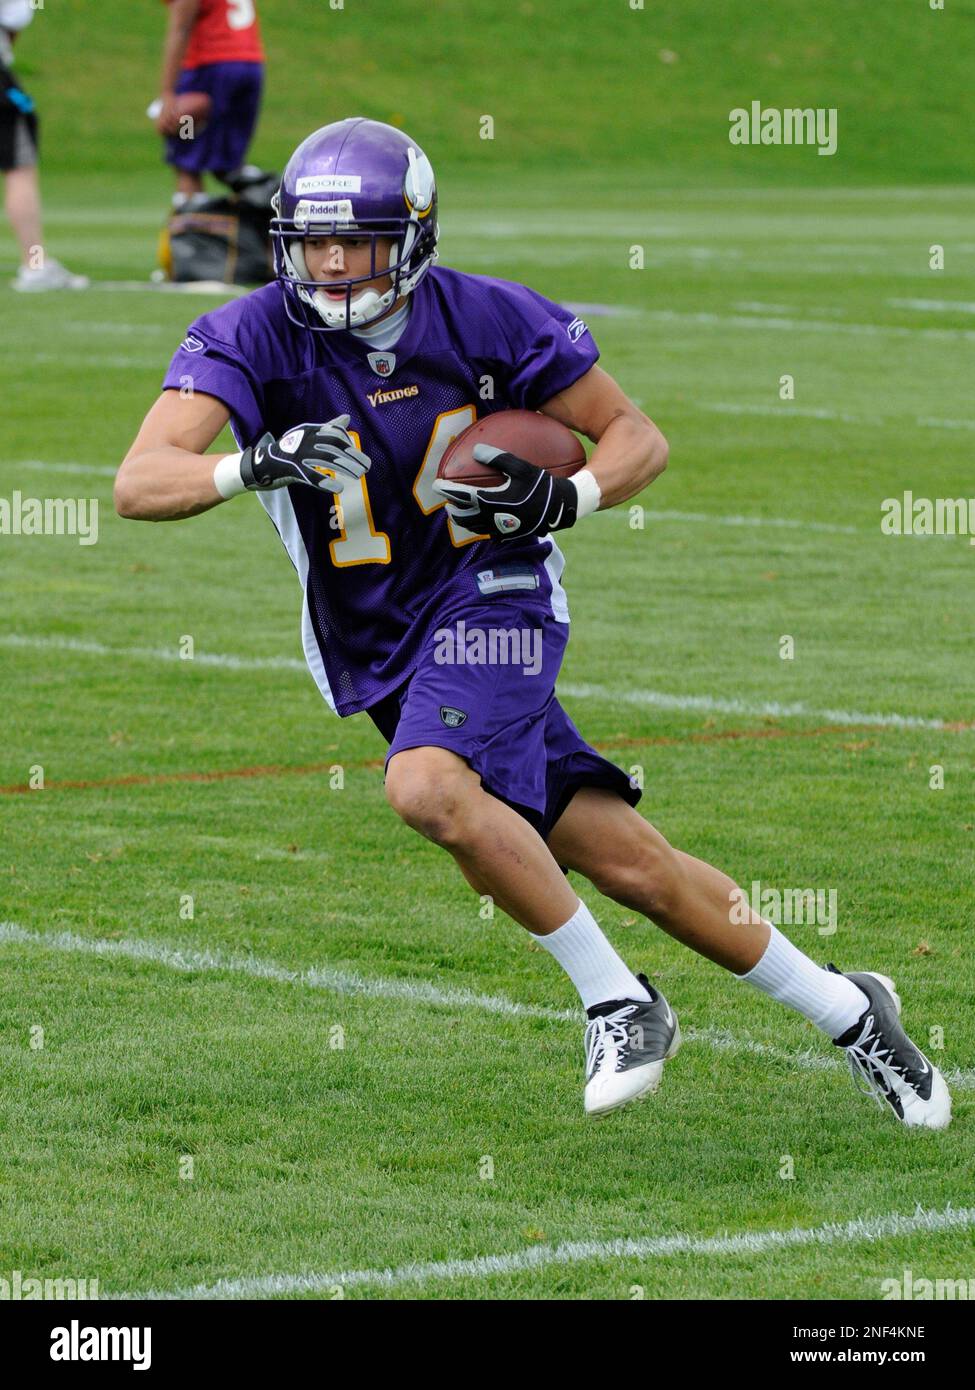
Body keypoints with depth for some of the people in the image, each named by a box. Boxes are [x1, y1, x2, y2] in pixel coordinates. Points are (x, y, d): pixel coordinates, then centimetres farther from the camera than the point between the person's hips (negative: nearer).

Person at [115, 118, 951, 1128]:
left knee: (428, 788, -32)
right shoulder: (253, 339, -11)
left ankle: (619, 1005, -15)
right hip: (376, 647, 3)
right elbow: (139, 483, -23)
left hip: (489, 593, -3)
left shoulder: (487, 322, -11)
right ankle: (846, 1013, 18)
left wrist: (568, 497, -22)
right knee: (627, 864, 1)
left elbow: (636, 437, -1)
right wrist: (256, 464, -42)